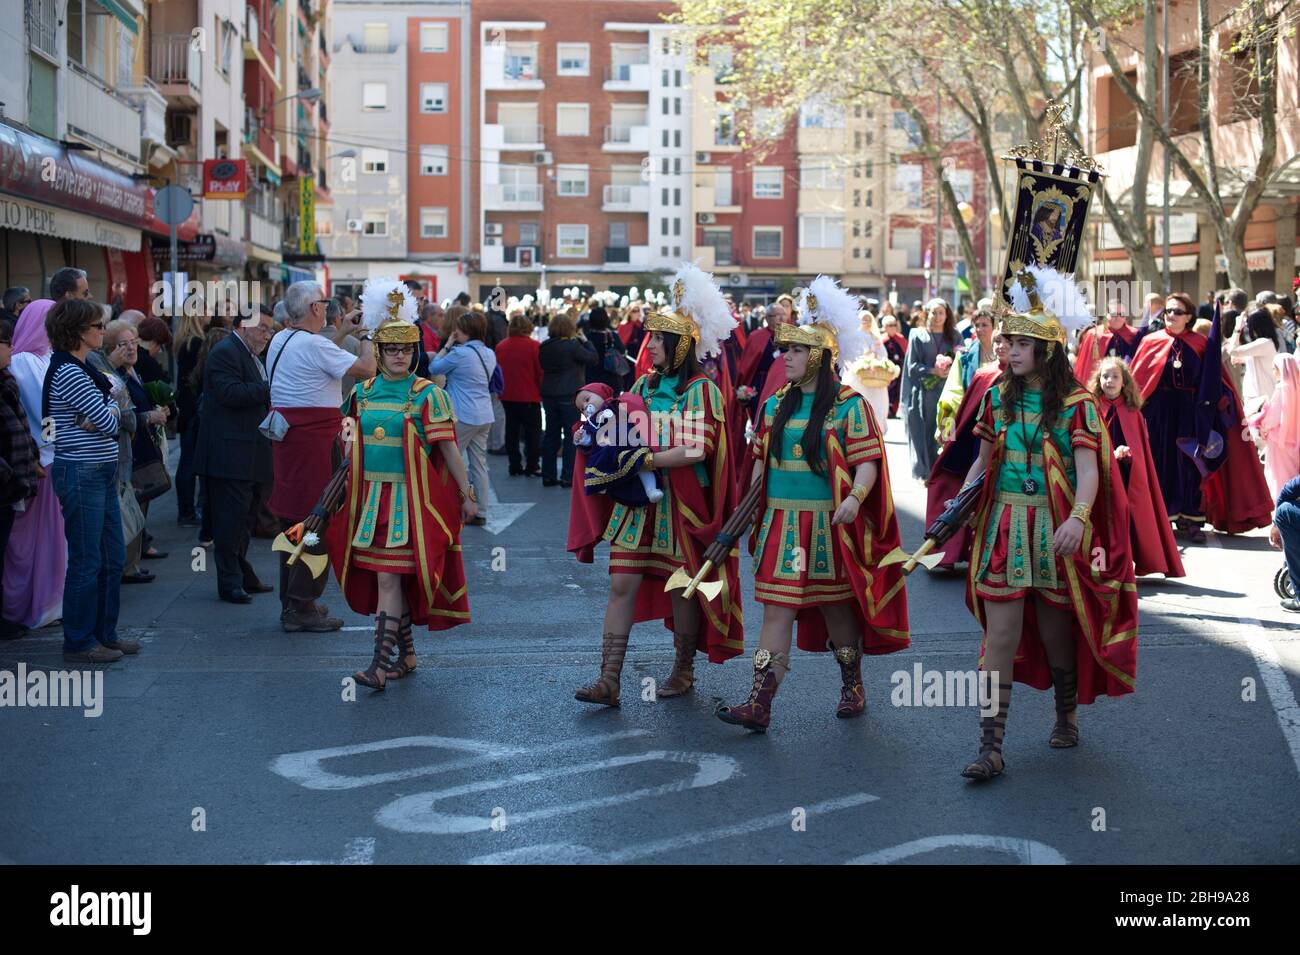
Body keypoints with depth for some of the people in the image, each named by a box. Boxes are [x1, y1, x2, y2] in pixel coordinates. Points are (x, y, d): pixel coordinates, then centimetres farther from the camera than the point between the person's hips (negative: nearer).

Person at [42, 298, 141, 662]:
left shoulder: (81, 369, 15)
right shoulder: (69, 373, -16)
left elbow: (109, 420, 11)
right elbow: (109, 422, -16)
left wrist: (102, 416, -11)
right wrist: (111, 405, 4)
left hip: (102, 474, 10)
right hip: (81, 474, -10)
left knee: (112, 560, 14)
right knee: (86, 562, -2)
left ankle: (105, 633, 24)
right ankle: (79, 643, 8)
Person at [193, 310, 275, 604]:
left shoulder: (251, 355, 20)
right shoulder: (225, 352, -13)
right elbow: (231, 392, -25)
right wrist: (270, 389, -22)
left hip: (247, 453, 10)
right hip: (230, 454, -10)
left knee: (241, 517, 16)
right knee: (230, 516, -7)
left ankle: (243, 576, 25)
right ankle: (230, 582, -3)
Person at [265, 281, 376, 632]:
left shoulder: (279, 341, 12)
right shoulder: (314, 345, -16)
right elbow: (366, 368, -16)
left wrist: (342, 333, 27)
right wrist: (366, 336, -1)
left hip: (287, 437, 10)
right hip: (316, 436, -10)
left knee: (292, 517, 16)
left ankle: (291, 602, 24)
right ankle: (302, 609, -2)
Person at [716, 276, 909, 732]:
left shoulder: (848, 405, -6)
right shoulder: (776, 404, 10)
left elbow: (868, 462, -10)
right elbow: (761, 459, 17)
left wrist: (854, 498, -27)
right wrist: (750, 505, 10)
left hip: (828, 524, -4)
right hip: (780, 523, 4)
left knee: (836, 606, 9)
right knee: (776, 607, -1)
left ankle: (852, 687, 29)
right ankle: (759, 703, -5)